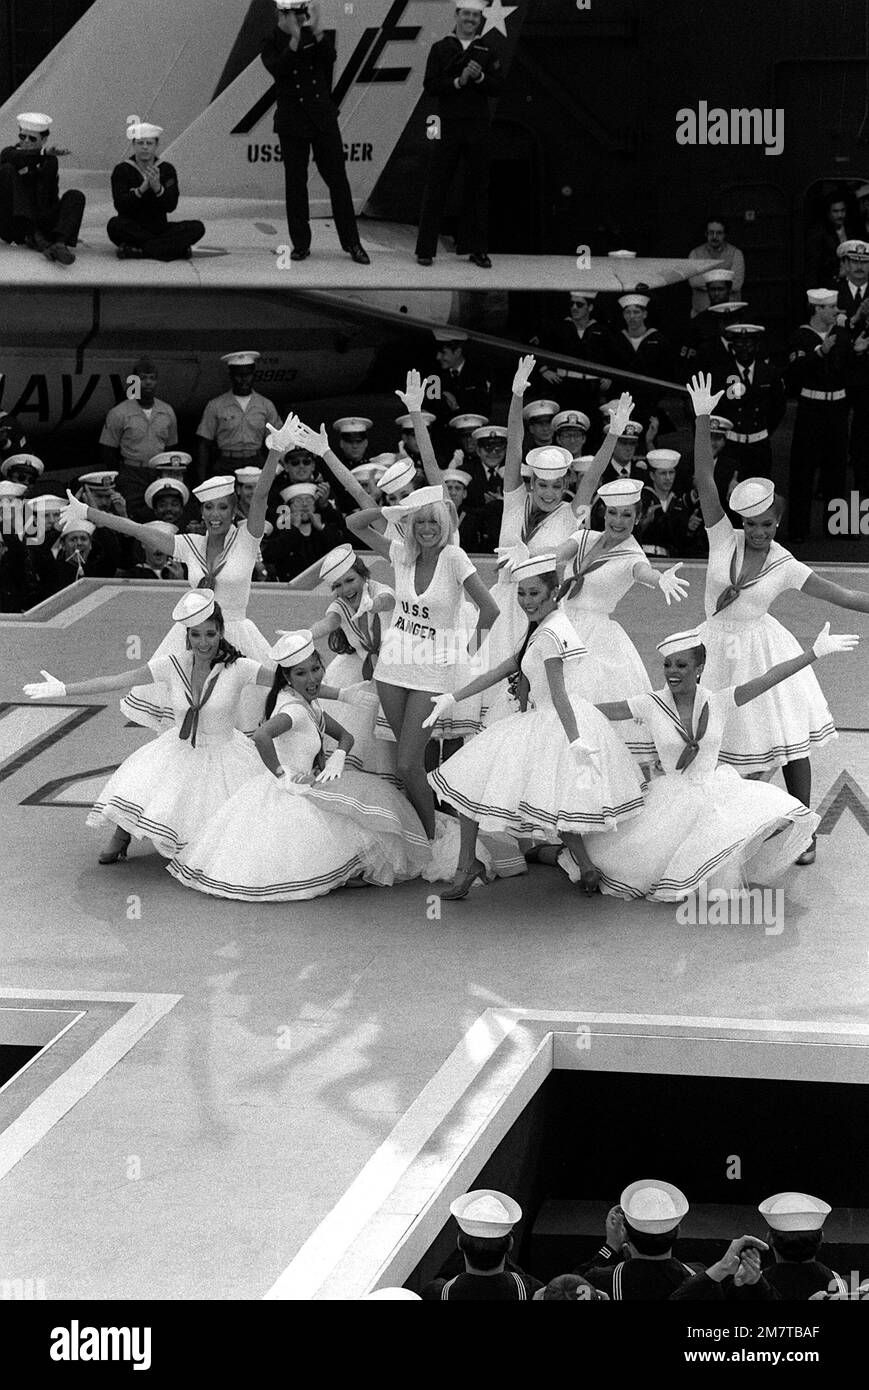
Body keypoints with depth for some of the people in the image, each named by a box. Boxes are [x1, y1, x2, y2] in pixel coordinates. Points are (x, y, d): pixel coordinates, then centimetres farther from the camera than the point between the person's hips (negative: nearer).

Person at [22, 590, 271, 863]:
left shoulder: (237, 668, -16)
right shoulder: (173, 666, -10)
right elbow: (116, 681, -9)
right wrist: (63, 690, -11)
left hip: (221, 756, -2)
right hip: (180, 751, 2)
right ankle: (122, 835, 7)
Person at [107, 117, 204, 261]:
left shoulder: (166, 169, 4)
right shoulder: (122, 170, -1)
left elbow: (171, 206, -9)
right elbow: (120, 205, -15)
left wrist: (157, 187, -28)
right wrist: (142, 188, -28)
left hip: (159, 229, 2)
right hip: (131, 230, -2)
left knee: (197, 227, -21)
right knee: (114, 224, -36)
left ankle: (138, 251, -30)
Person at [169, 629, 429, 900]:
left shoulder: (310, 705, 9)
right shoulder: (294, 709, -21)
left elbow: (345, 736, 19)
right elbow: (261, 736, -41)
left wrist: (337, 758, -4)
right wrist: (282, 775, -28)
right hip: (285, 797, -10)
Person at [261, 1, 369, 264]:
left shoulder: (316, 37, 5)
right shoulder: (271, 44, -3)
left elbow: (330, 58, -12)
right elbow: (279, 70, -21)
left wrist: (317, 30, -26)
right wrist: (294, 39, -31)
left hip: (323, 117, 2)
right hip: (292, 122, -2)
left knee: (338, 180, 1)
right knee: (295, 184, 2)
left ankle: (352, 243, 4)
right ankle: (300, 245, 11)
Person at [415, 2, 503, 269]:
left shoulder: (487, 51, 10)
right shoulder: (440, 49, 5)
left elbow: (497, 87, 3)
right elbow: (430, 86, -4)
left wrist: (479, 77, -15)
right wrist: (459, 81, -16)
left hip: (478, 128, 2)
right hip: (448, 125, -2)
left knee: (477, 188, 5)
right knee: (436, 188, -2)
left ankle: (477, 249, 11)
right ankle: (425, 249, 1)